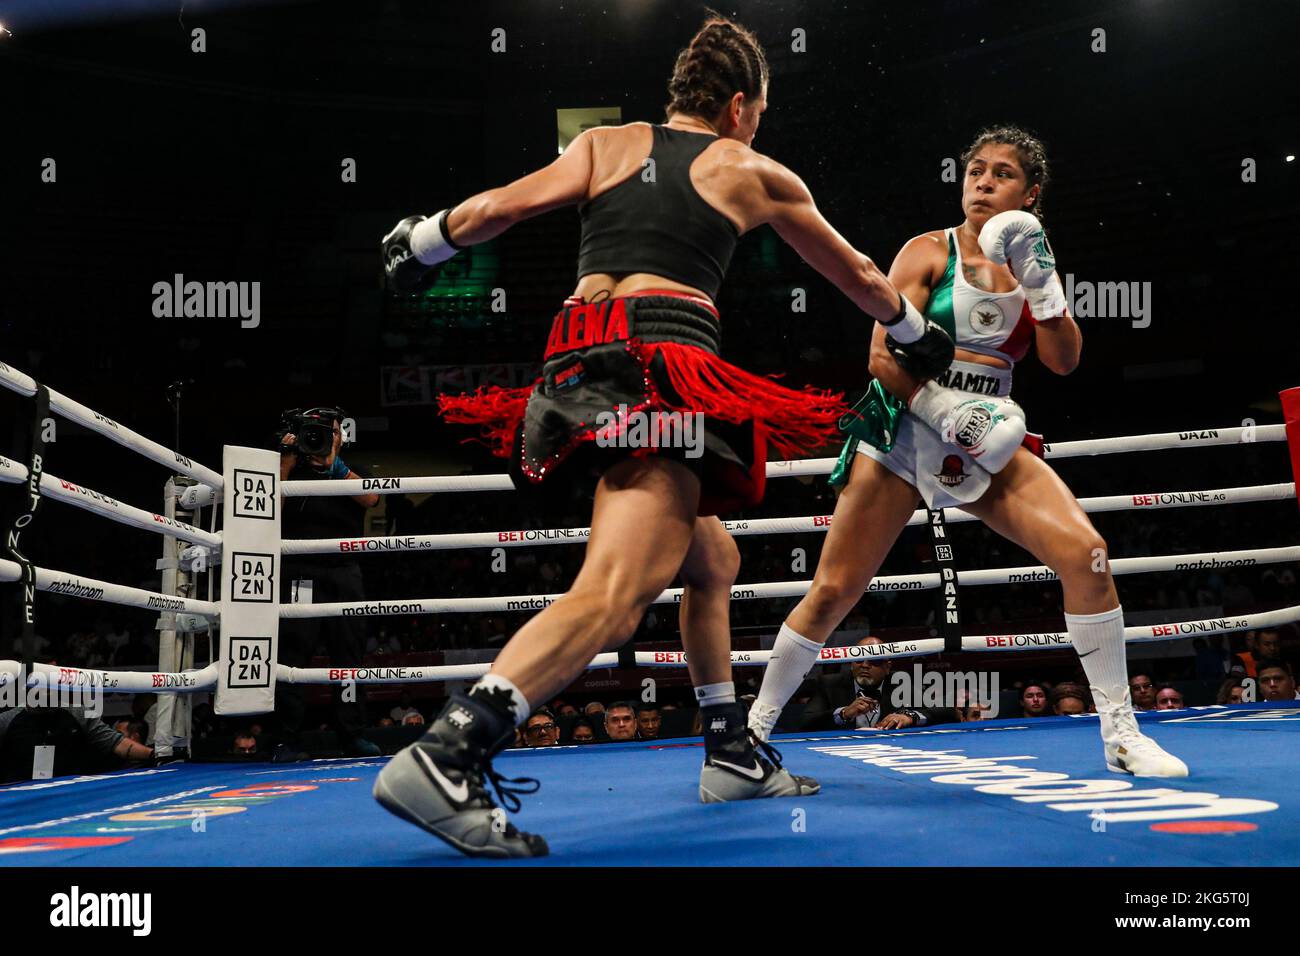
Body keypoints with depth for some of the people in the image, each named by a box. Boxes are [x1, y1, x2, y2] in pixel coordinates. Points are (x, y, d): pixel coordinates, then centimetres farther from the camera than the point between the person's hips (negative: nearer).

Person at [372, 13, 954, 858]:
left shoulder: (606, 143, 21)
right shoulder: (758, 175, 17)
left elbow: (506, 205, 6)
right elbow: (858, 276, 30)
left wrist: (420, 242, 22)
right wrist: (918, 335, 46)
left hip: (579, 365, 7)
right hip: (664, 361, -6)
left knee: (711, 560, 22)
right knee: (615, 592, -20)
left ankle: (734, 755, 27)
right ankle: (445, 759, -36)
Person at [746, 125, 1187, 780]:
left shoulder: (1031, 265, 9)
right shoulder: (929, 252, -3)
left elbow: (1064, 360, -2)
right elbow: (883, 357, -11)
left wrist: (1039, 280, -14)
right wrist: (949, 415, -22)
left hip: (987, 444, 3)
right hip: (902, 432, -3)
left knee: (1085, 552, -16)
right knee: (832, 593, -5)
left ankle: (1120, 734, -5)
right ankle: (756, 726, 15)